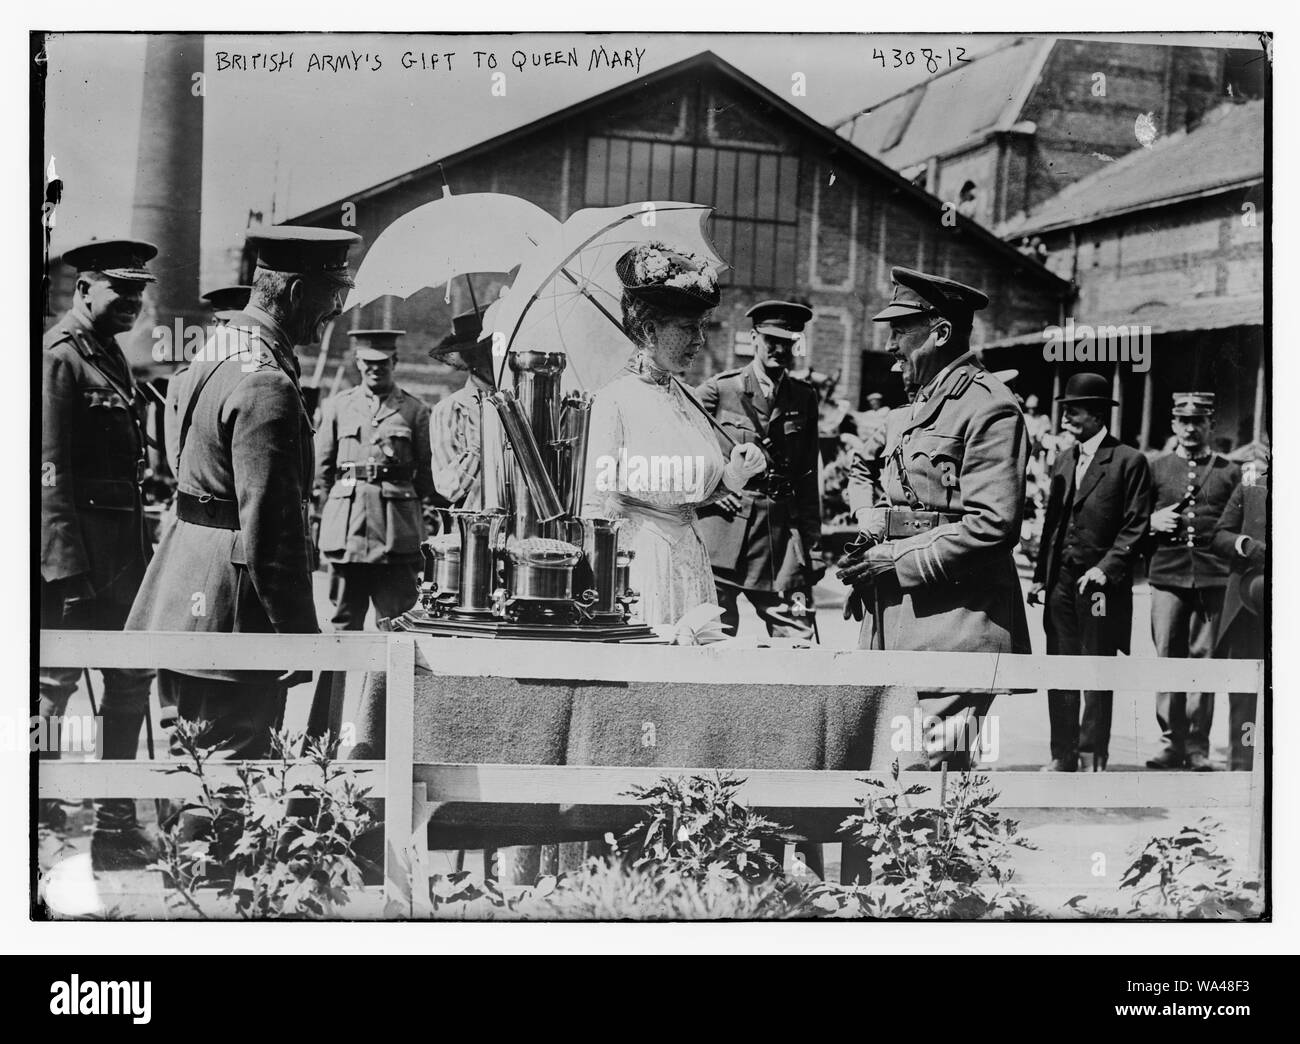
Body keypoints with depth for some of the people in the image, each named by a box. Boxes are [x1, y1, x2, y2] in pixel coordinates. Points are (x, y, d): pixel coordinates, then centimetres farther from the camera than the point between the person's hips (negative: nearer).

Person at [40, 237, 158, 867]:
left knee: (131, 676, 11)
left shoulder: (110, 356, 16)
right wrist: (65, 563, -22)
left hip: (123, 544, 9)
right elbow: (51, 472, -18)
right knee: (56, 675, 1)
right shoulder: (58, 357, -12)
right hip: (75, 546, -9)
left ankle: (117, 816, 20)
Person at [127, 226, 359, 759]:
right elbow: (271, 528, -23)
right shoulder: (266, 386, -20)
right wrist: (300, 635, -17)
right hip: (231, 611, -10)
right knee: (236, 749, -2)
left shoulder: (214, 352, 12)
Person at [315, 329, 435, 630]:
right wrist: (328, 513, 7)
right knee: (345, 619, 6)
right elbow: (321, 470, 14)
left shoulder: (415, 411, 7)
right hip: (345, 531, 2)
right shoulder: (336, 406, 12)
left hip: (397, 534, -2)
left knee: (397, 619, -2)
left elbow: (427, 473, 8)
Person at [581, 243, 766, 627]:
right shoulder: (614, 400, -11)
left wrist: (732, 477, 1)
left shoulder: (689, 399, 9)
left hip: (691, 562, 7)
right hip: (635, 562, -6)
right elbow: (595, 508, -12)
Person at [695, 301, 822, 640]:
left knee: (797, 640, -2)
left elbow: (808, 479, 12)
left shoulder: (804, 397, 9)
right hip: (722, 532, -3)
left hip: (782, 538, 3)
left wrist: (813, 548, 10)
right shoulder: (719, 389, -2)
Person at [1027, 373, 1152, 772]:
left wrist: (1105, 568, -17)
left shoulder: (1129, 461, -5)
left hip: (1100, 584, -6)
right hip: (1061, 582, 6)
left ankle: (1092, 761, 9)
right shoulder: (1063, 461, 15)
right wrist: (1040, 575, 10)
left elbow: (1136, 527, -8)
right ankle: (1062, 757, 16)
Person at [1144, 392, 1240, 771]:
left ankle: (1197, 749, 6)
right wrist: (1152, 522, -4)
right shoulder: (1156, 469, 11)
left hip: (1213, 579, -1)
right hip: (1167, 576, 1)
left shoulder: (1229, 473, 10)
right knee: (1167, 659, 0)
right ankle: (1172, 743, 8)